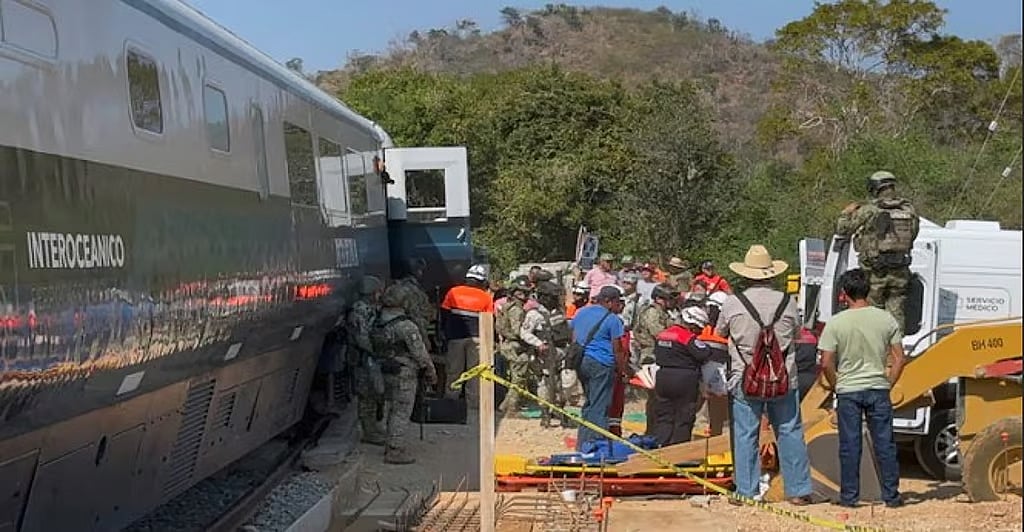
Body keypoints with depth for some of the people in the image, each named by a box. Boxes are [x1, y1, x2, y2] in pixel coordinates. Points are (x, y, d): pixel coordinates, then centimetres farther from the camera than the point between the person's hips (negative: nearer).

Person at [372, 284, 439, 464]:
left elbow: (376, 349, 10)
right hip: (404, 375, -8)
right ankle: (395, 451, 0)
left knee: (393, 409, 19)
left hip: (387, 374, 8)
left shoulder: (378, 325, 3)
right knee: (402, 412, -1)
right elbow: (420, 353, -15)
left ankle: (392, 446, 29)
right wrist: (430, 372, -4)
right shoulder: (406, 326, -20)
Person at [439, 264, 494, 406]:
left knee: (453, 371, 9)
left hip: (455, 337, 1)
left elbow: (444, 314, 5)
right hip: (476, 338, -1)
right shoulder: (486, 297, 0)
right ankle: (473, 402, 7)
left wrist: (446, 333, 15)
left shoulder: (453, 292, 2)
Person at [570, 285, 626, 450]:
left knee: (589, 403, 17)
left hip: (581, 361, 7)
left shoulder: (581, 312, 11)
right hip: (601, 365, -7)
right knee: (599, 407, -2)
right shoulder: (612, 319, -9)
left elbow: (574, 339, 16)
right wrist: (621, 369, 3)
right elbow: (617, 349, -7)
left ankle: (582, 444, 19)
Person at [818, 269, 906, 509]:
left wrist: (837, 387, 5)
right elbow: (899, 360, 0)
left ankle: (849, 496, 11)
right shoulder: (886, 319, -1)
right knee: (885, 444, 8)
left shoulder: (836, 323, -8)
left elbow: (826, 364, -9)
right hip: (878, 389, 2)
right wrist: (887, 385, 9)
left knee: (849, 446, 5)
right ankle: (891, 496, 13)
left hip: (848, 391, -2)